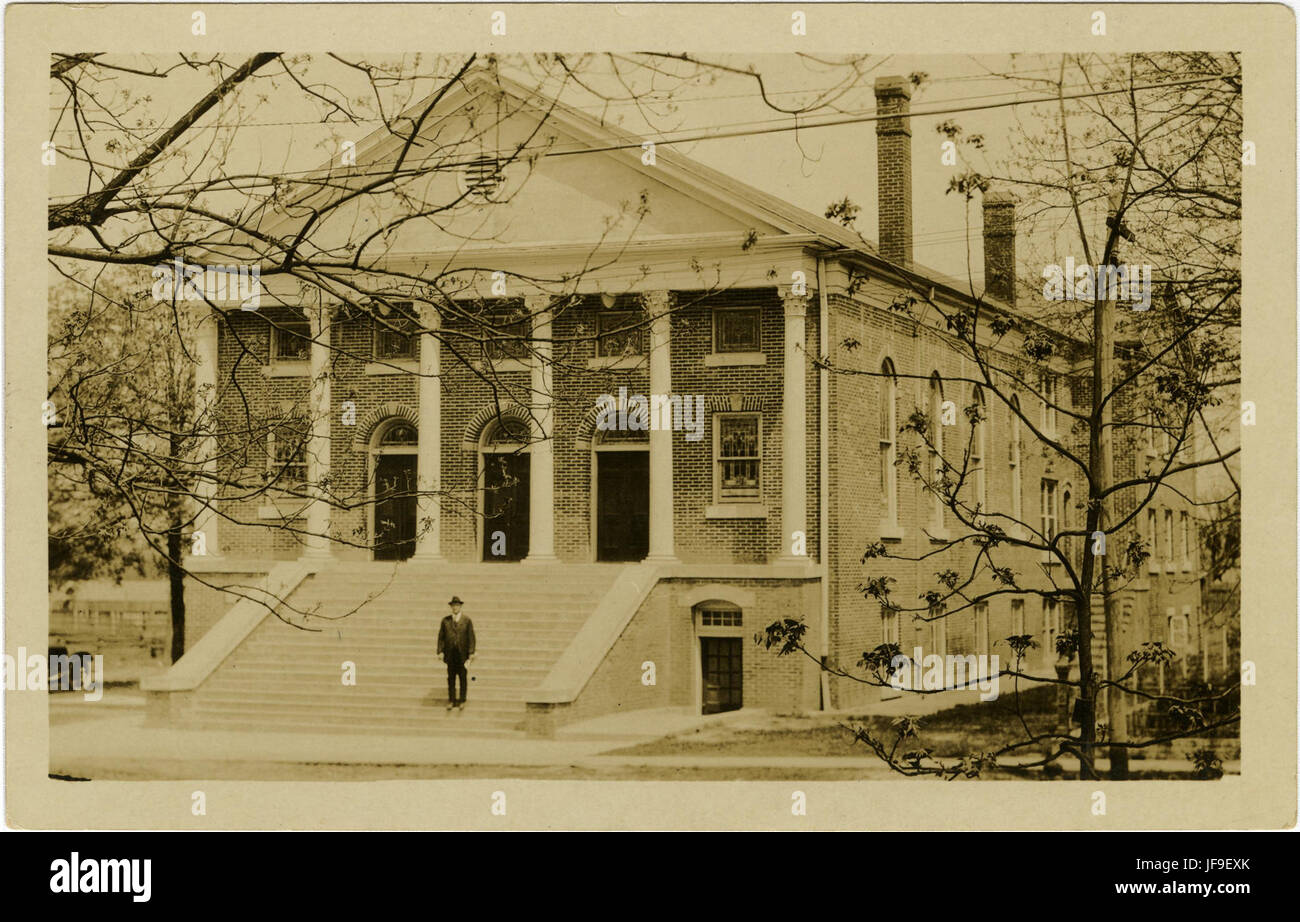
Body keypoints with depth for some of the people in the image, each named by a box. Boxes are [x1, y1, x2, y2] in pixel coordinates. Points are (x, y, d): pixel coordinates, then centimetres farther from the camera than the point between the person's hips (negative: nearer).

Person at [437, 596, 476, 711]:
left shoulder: (467, 621, 1)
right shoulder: (445, 621, 5)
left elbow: (471, 637, -1)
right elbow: (441, 636, 5)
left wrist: (471, 653, -7)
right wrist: (440, 651, -3)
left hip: (462, 654, -1)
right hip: (450, 654, 1)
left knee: (463, 678, 3)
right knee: (451, 678, 4)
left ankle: (462, 700, 12)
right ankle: (451, 700, 10)